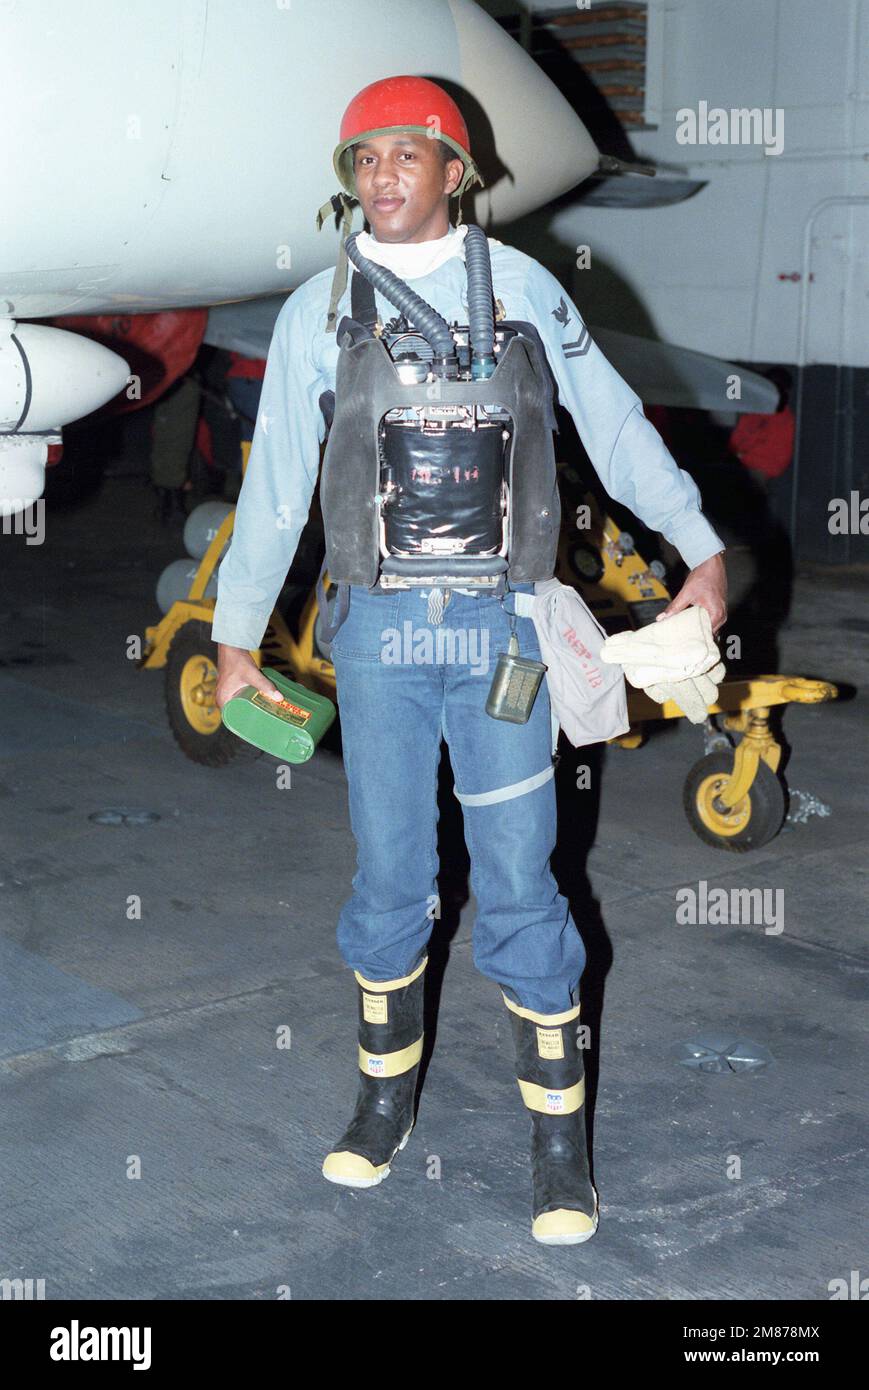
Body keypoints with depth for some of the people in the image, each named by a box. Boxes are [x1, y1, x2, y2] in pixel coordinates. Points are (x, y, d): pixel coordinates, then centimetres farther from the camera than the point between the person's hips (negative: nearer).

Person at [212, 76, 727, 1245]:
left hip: (501, 626, -1)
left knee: (519, 884, 0)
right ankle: (387, 1097, 28)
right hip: (378, 632, 1)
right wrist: (237, 634, 12)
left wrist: (699, 546, 9)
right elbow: (275, 482, 10)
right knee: (389, 879, 9)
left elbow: (613, 423, 9)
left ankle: (559, 1134, 12)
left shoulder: (521, 287, 3)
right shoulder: (318, 311, 5)